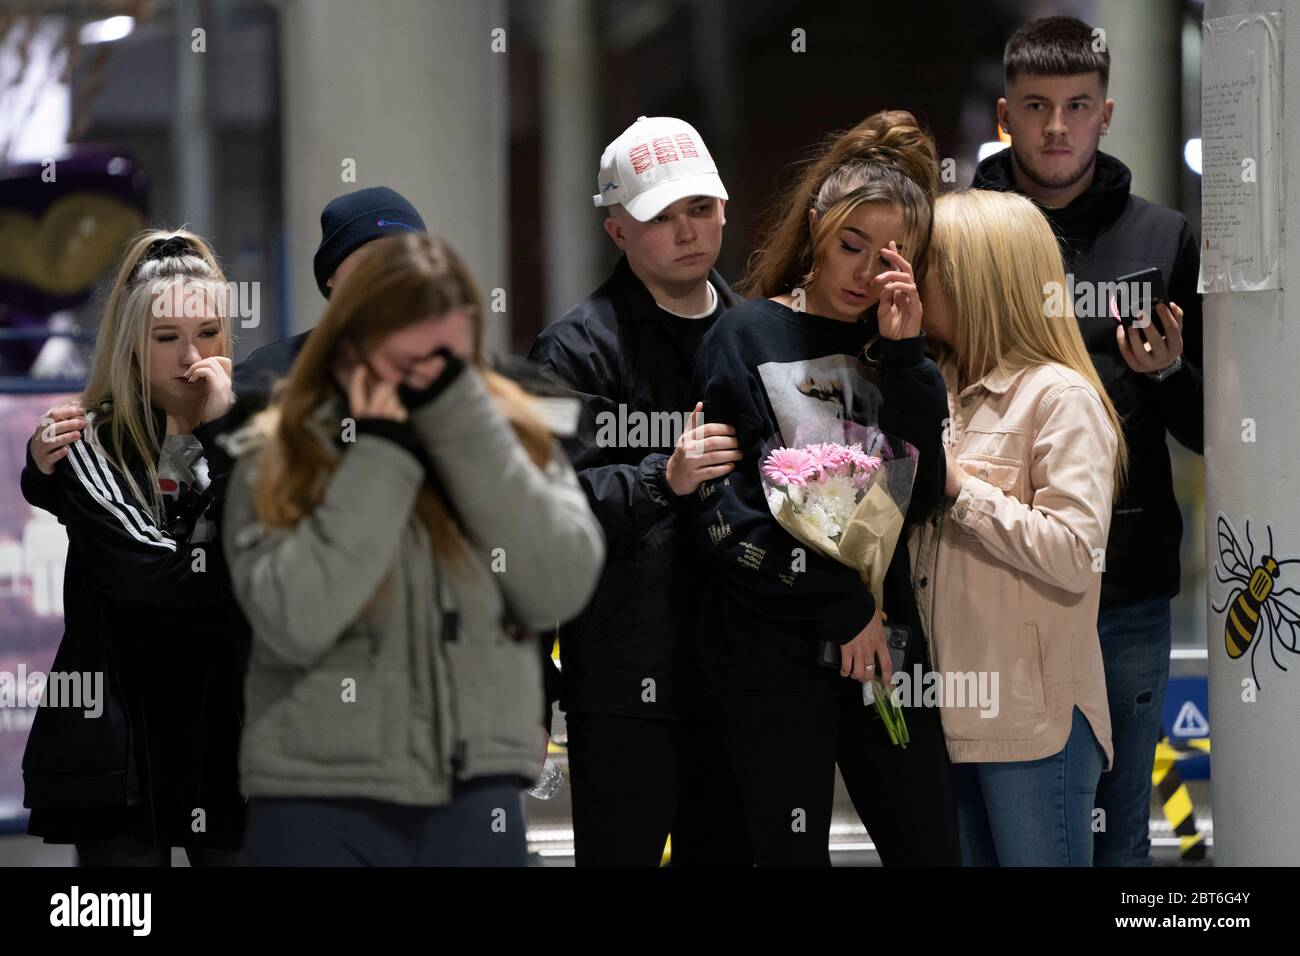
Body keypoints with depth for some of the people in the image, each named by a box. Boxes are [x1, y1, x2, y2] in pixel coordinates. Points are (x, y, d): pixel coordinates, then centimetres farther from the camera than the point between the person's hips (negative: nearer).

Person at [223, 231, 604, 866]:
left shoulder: (508, 437, 6)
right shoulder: (279, 459, -1)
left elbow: (560, 588, -9)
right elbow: (295, 623, -16)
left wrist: (459, 416, -12)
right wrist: (379, 459, -13)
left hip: (476, 806, 2)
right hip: (319, 809, -2)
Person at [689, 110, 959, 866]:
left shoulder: (895, 344, 12)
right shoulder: (748, 337, -1)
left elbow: (920, 496, -1)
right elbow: (723, 511, -8)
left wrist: (903, 356, -8)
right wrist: (841, 605, -9)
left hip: (883, 640, 4)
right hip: (771, 653, -4)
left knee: (929, 846, 1)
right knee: (795, 855, 0)